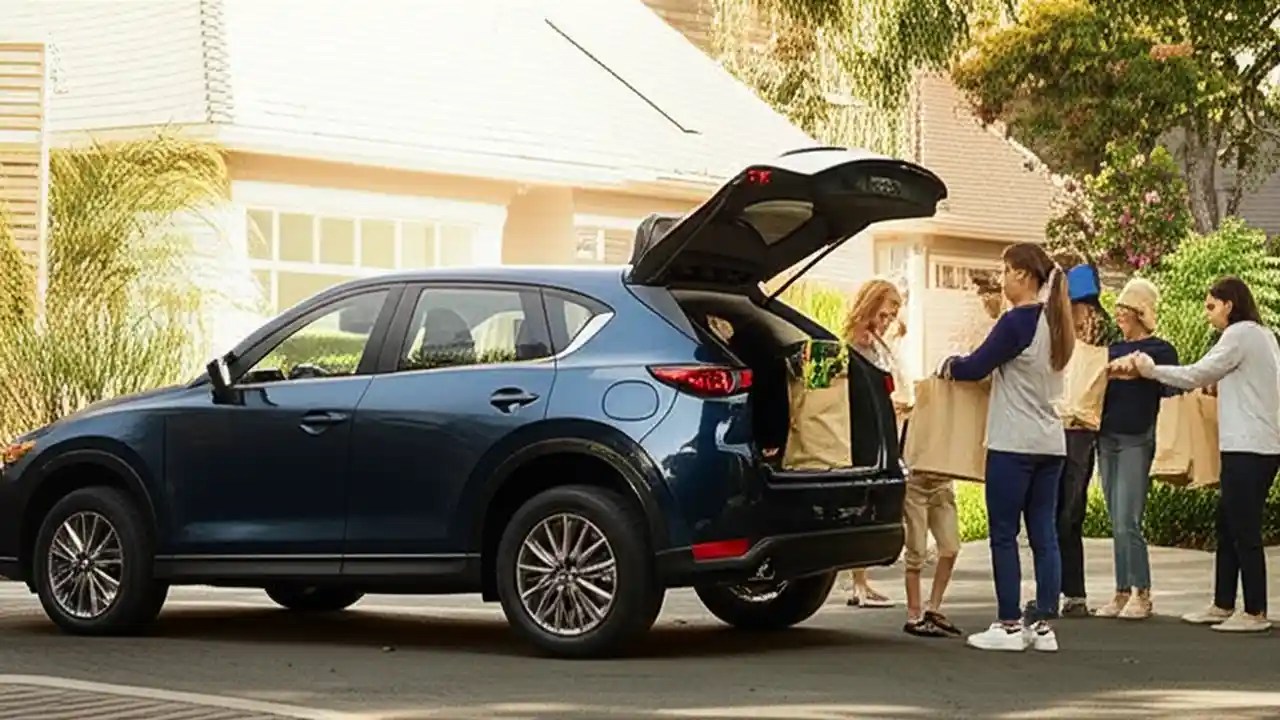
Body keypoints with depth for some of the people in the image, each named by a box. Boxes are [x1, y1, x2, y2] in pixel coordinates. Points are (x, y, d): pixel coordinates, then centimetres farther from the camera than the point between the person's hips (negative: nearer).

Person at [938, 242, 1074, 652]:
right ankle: (1044, 625, 8)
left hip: (1013, 444, -8)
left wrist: (947, 366, 9)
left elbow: (976, 368, -11)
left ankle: (1010, 625, 1)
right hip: (1051, 444, 8)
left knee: (1004, 534, -1)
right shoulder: (1055, 323, 12)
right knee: (1044, 534, 7)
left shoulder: (1016, 322, -14)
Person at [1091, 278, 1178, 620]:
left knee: (1127, 522, -11)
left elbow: (1171, 394, -5)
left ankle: (1142, 594, -3)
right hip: (1107, 438, 7)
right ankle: (1122, 593, 12)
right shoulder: (1113, 349, 15)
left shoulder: (1160, 350, -2)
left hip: (1137, 441, -6)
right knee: (1117, 524, 8)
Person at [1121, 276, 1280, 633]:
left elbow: (1196, 376, -8)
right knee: (1228, 525, 12)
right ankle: (1223, 606, 16)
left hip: (1248, 448, -10)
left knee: (1243, 529, -7)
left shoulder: (1240, 334, -8)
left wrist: (1150, 369, -1)